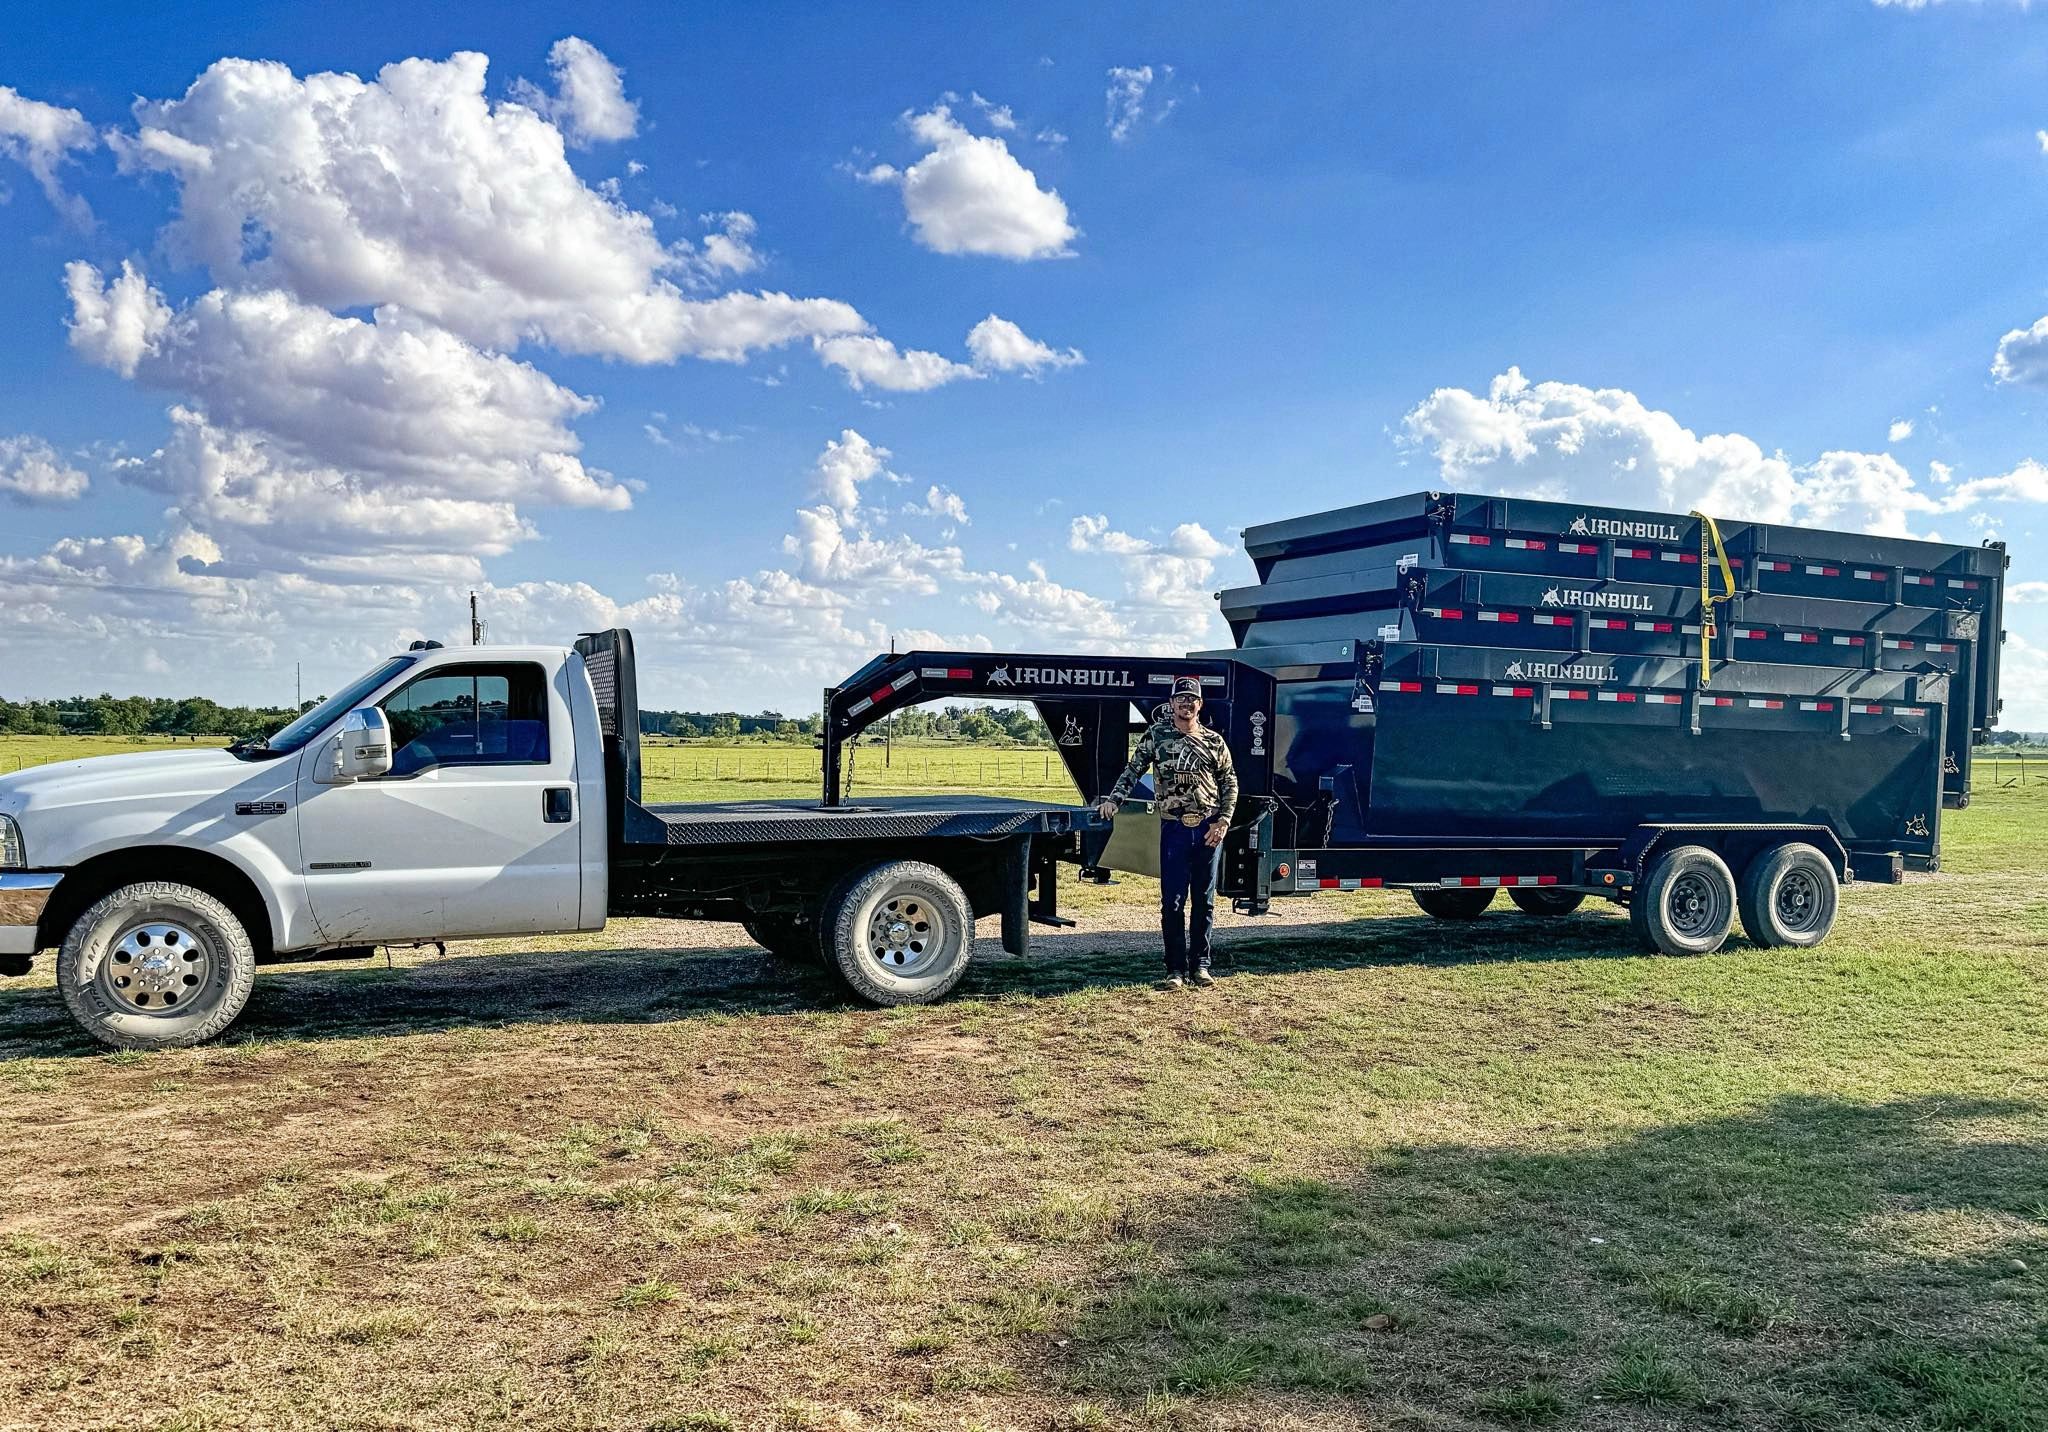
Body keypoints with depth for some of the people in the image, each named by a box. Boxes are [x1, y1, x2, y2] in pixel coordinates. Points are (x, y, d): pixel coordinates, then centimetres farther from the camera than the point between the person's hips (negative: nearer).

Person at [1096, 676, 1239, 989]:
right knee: (1172, 901, -2)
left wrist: (1223, 822, -2)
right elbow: (1133, 770, 2)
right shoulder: (1156, 736, 1)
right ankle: (1176, 969, 6)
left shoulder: (1214, 741, 4)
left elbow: (1230, 783, 8)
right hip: (1174, 829, -1)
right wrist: (1113, 800, -12)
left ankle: (1200, 965, 18)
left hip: (1209, 830, 1)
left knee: (1204, 900, 8)